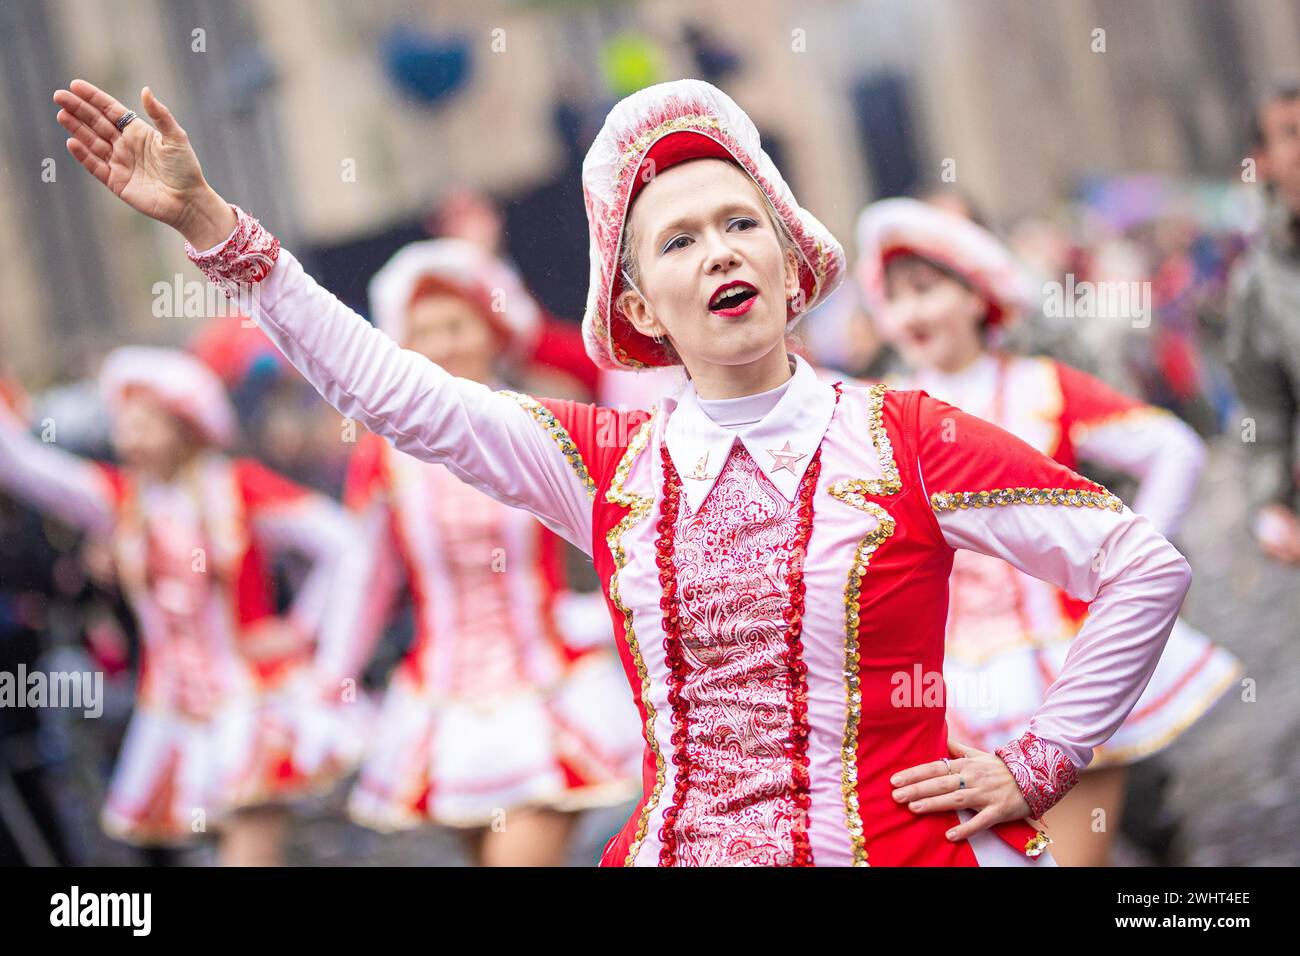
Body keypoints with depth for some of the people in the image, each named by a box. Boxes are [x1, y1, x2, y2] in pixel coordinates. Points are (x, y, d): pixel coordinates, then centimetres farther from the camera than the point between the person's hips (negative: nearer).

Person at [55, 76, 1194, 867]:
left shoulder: (903, 440, -4)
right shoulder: (614, 464, 7)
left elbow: (1150, 568, -3)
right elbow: (394, 391, 5)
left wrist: (1035, 765, -3)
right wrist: (209, 225, 2)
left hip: (901, 846, -3)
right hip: (676, 847, 3)